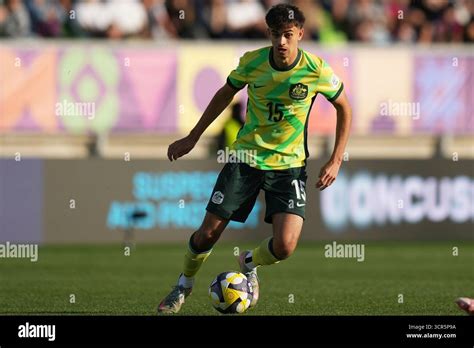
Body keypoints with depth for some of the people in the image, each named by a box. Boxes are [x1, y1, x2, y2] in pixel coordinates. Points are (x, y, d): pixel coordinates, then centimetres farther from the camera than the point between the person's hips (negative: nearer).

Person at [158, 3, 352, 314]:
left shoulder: (316, 70, -14)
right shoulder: (252, 61, -10)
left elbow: (344, 108, 3)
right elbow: (226, 94, 10)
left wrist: (336, 161, -3)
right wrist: (192, 138, 12)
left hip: (289, 164, -1)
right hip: (246, 157, 1)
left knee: (285, 246, -16)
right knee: (208, 232, -2)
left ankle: (249, 264, 20)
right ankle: (184, 285, 28)